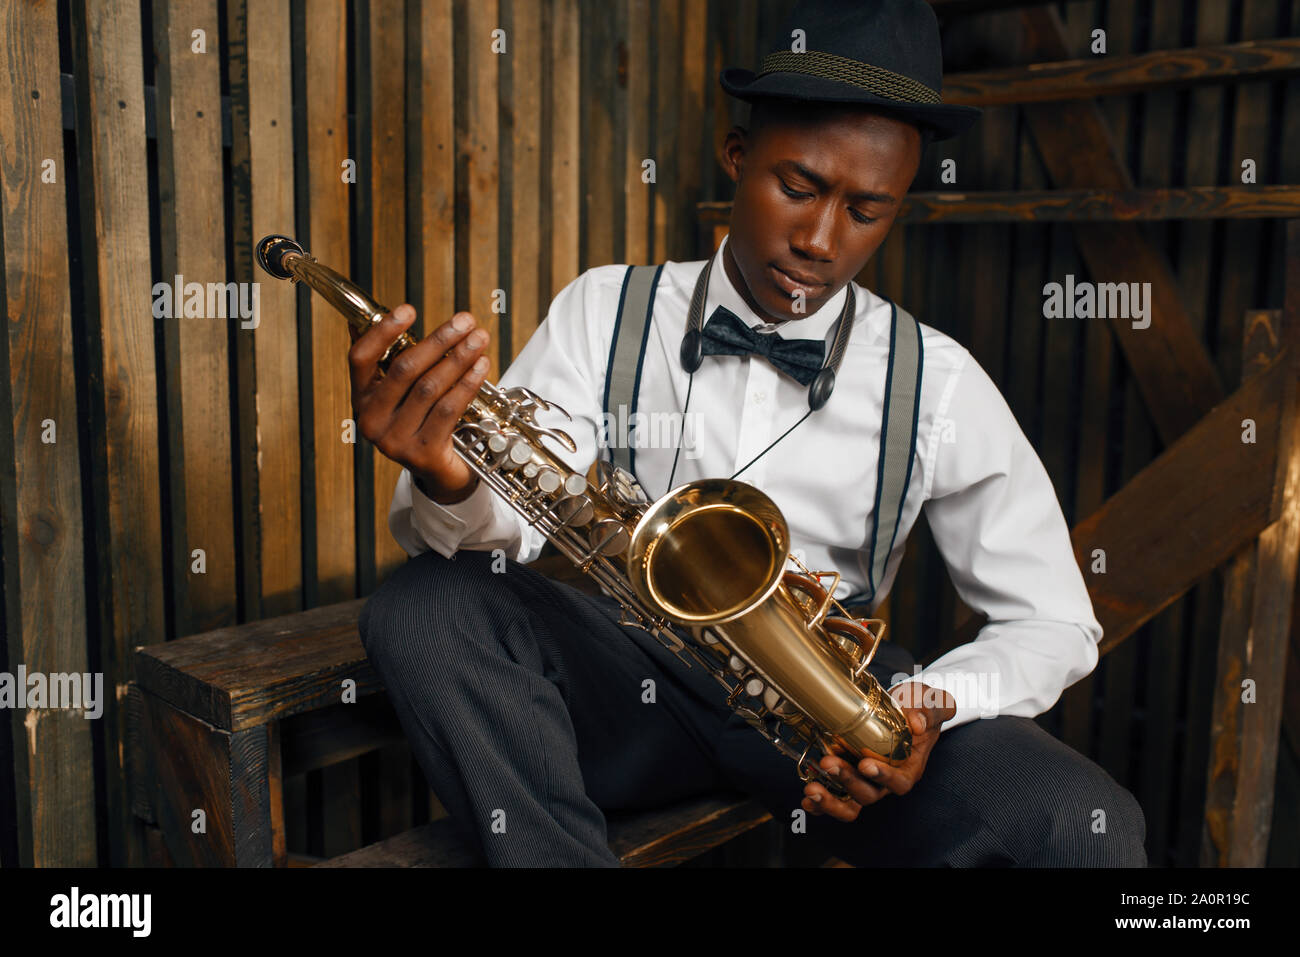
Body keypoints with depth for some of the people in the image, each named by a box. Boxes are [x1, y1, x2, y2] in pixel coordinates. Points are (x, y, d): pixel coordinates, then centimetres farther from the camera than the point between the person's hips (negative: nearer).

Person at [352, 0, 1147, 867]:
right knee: (424, 605, -26)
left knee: (1091, 830, -25)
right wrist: (451, 484, -36)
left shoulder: (936, 383, -3)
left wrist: (932, 702, -20)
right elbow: (505, 527, -12)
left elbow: (1055, 622, 1)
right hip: (636, 671, 1)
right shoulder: (606, 314, -2)